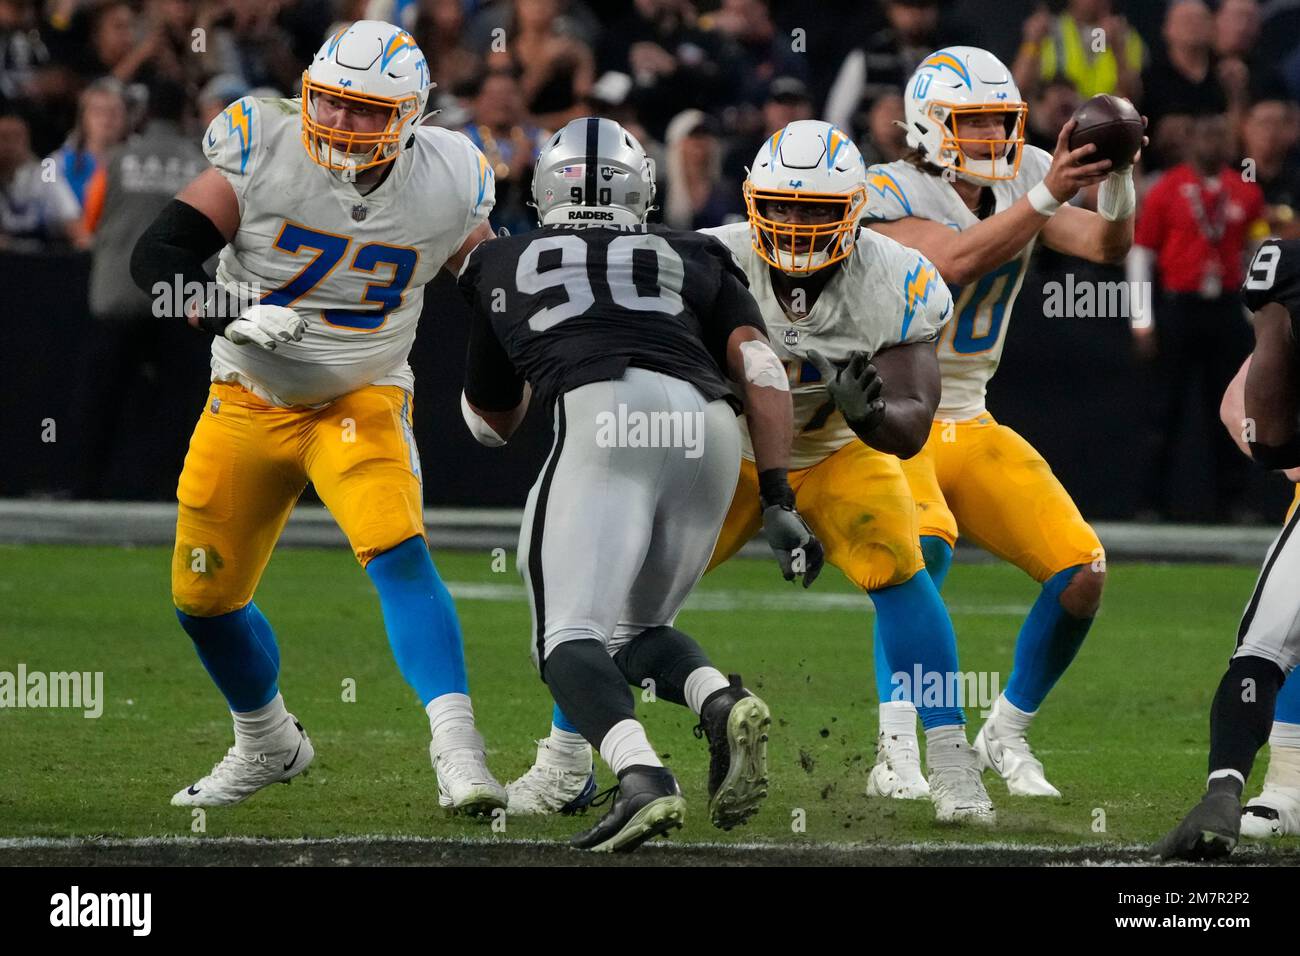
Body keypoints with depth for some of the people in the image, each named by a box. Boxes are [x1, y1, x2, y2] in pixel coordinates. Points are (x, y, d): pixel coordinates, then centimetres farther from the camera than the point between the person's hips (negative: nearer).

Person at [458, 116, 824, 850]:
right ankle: (725, 703, -11)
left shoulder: (504, 267, 29)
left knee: (573, 636, -6)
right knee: (633, 631, 20)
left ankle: (643, 780, -34)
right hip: (709, 430, 3)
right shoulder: (695, 259, 30)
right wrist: (779, 502, 10)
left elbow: (492, 423, 40)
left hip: (604, 414, -3)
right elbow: (761, 372, 14)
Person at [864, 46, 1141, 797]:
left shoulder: (1022, 183, 5)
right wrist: (1046, 196, -36)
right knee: (926, 546, -34)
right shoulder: (891, 195, -14)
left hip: (968, 425, 6)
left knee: (1083, 571, -6)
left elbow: (1107, 247, -6)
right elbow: (957, 261, -31)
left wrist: (1116, 176, -24)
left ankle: (1006, 735, 13)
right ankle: (897, 754, -29)